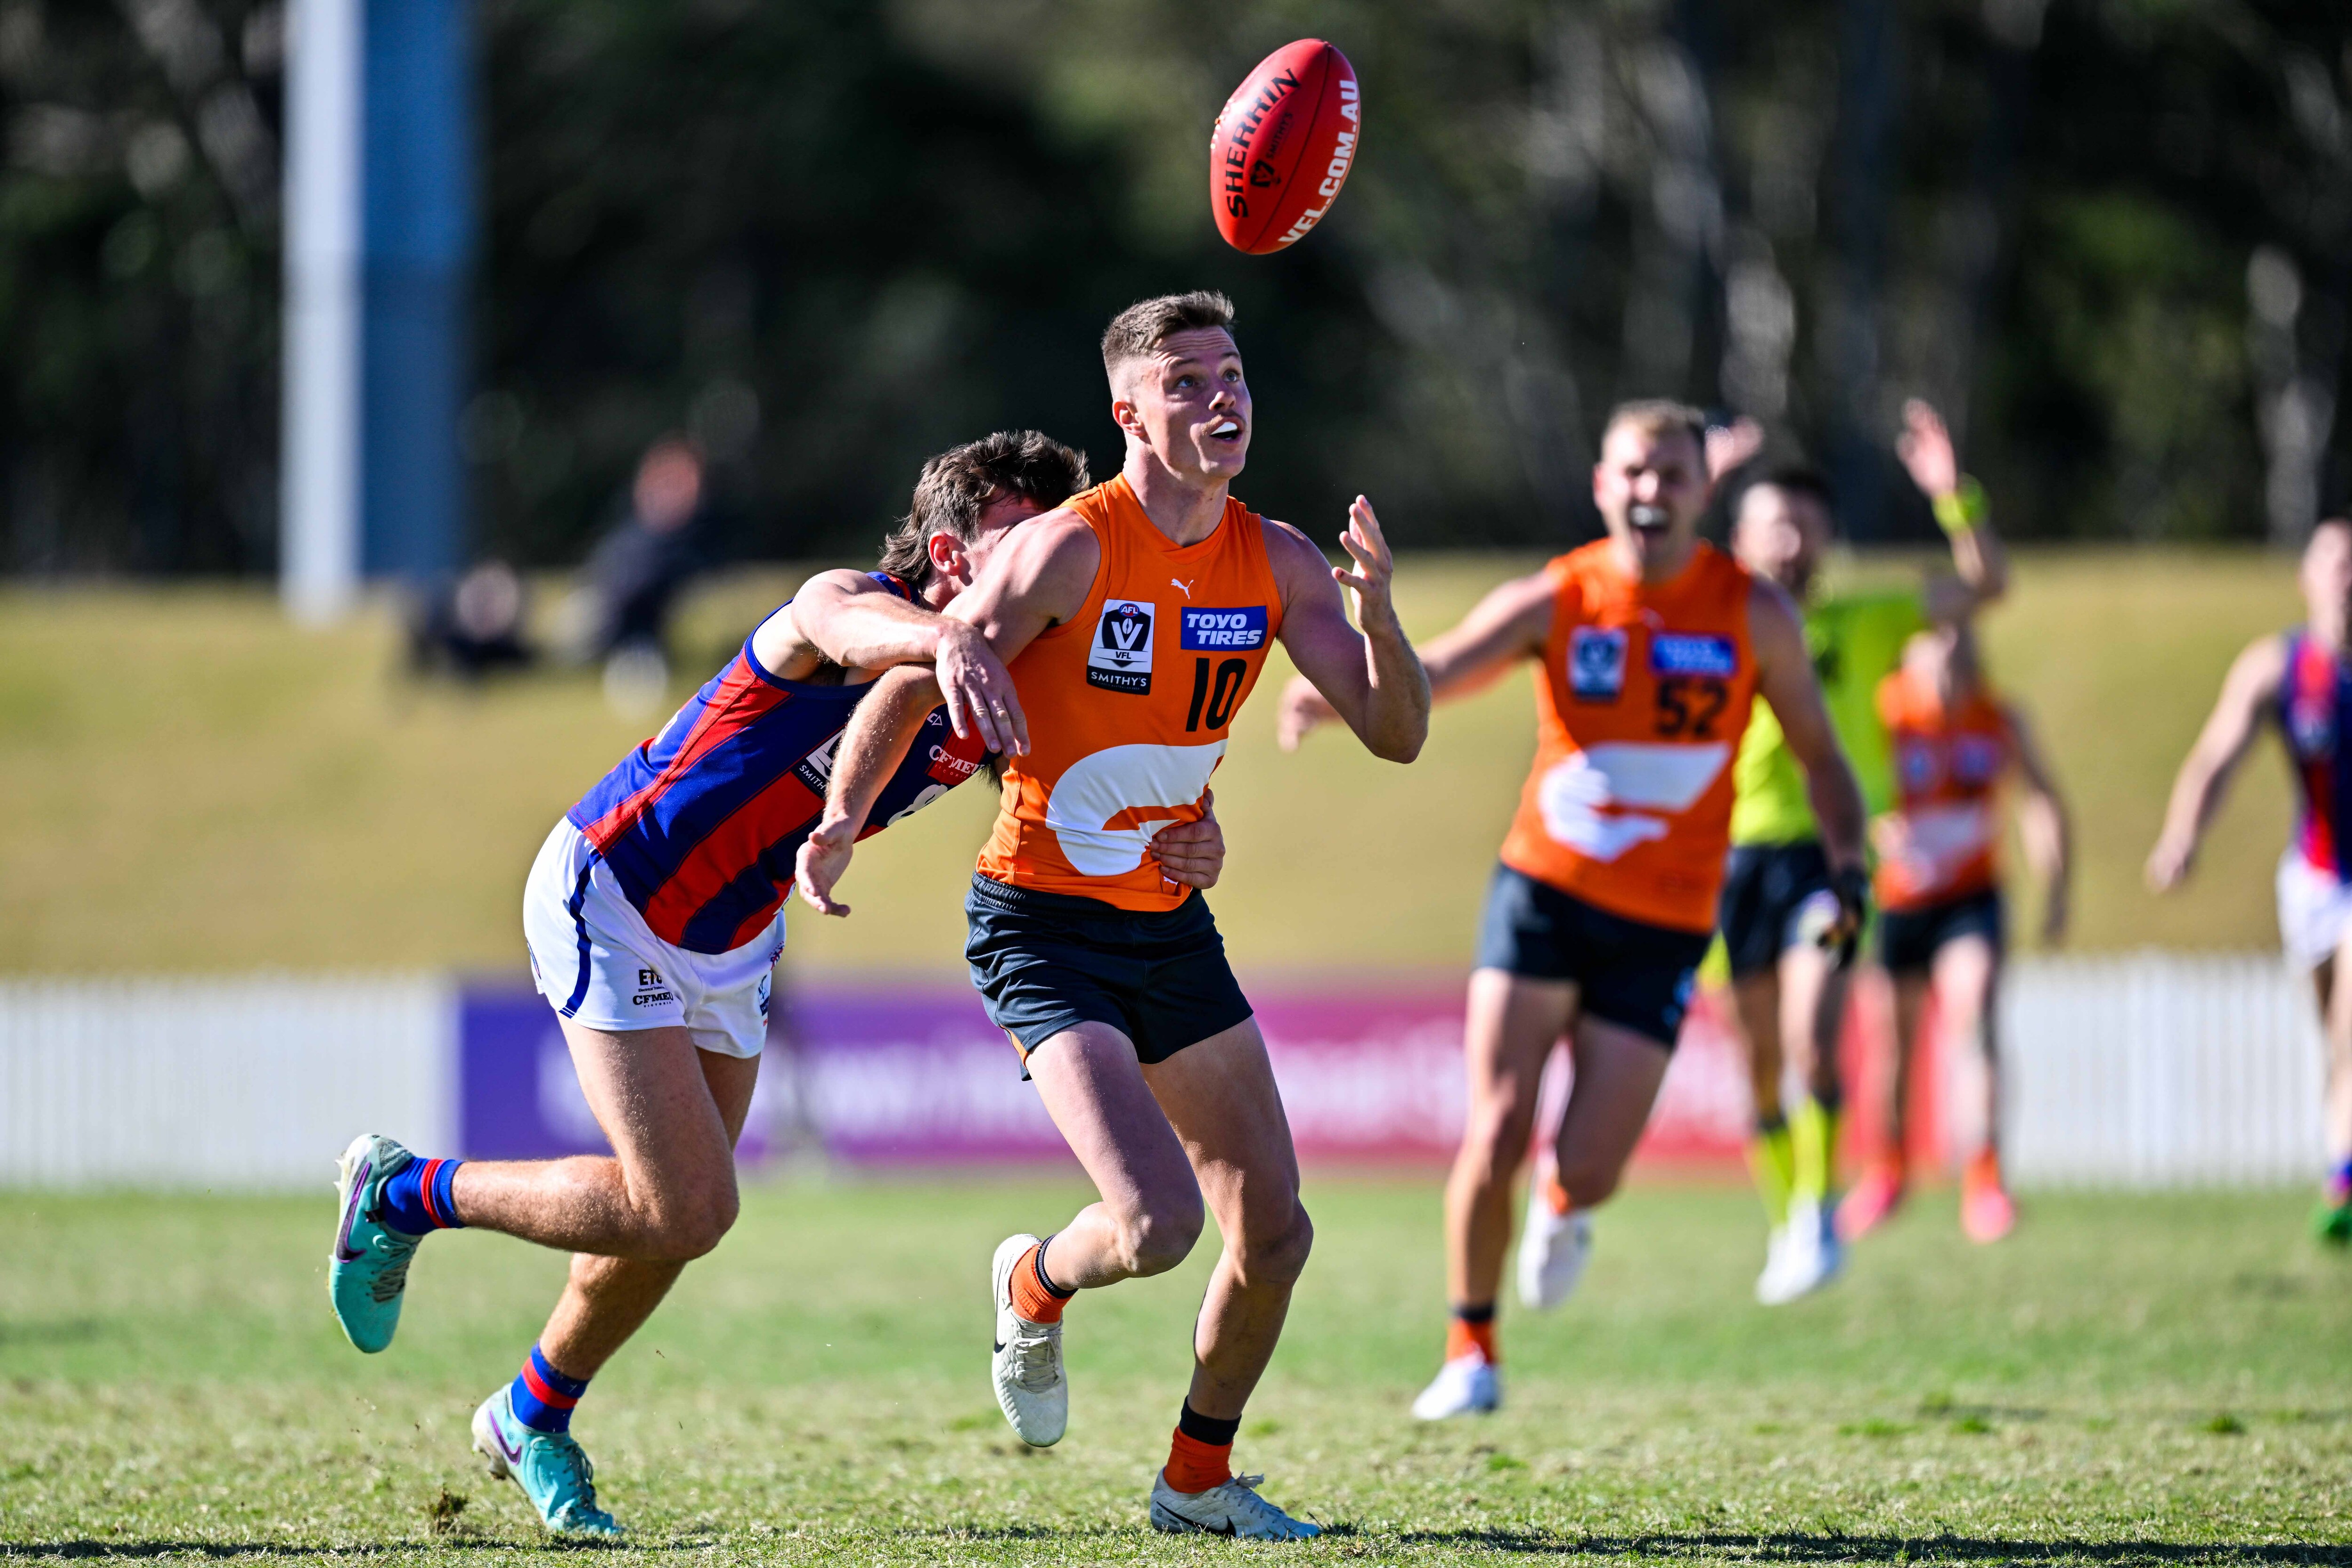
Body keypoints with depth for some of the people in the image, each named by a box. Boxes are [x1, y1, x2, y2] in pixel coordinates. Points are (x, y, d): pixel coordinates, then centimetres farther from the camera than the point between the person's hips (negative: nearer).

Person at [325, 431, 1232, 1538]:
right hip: (607, 894, -8)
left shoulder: (1000, 704, -8)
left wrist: (1182, 843, -28)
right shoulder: (850, 607, -29)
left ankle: (533, 1420, 39)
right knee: (683, 1210, -15)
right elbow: (845, 627, -55)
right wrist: (945, 640, -78)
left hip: (731, 938, 8)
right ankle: (403, 1191, 5)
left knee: (675, 1216, 13)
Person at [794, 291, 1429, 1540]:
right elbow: (916, 681, -12)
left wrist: (1376, 607, -21)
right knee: (1157, 1224, -21)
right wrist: (842, 820, -27)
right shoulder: (1071, 549, -17)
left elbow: (1395, 735, -3)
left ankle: (1198, 1480, 29)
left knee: (1274, 1233, 7)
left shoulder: (1277, 561, -1)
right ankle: (1035, 1289, 14)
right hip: (1044, 928, -6)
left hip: (1171, 923, 6)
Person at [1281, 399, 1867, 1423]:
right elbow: (1436, 670, -19)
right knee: (1495, 1135, -12)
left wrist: (1846, 867, -10)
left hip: (1661, 927, 0)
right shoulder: (1554, 600, -5)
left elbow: (1817, 752, 7)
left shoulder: (1752, 613, -2)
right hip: (1543, 889, 0)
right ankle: (1471, 1354, 7)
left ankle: (1564, 1212, 33)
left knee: (1587, 1171, -6)